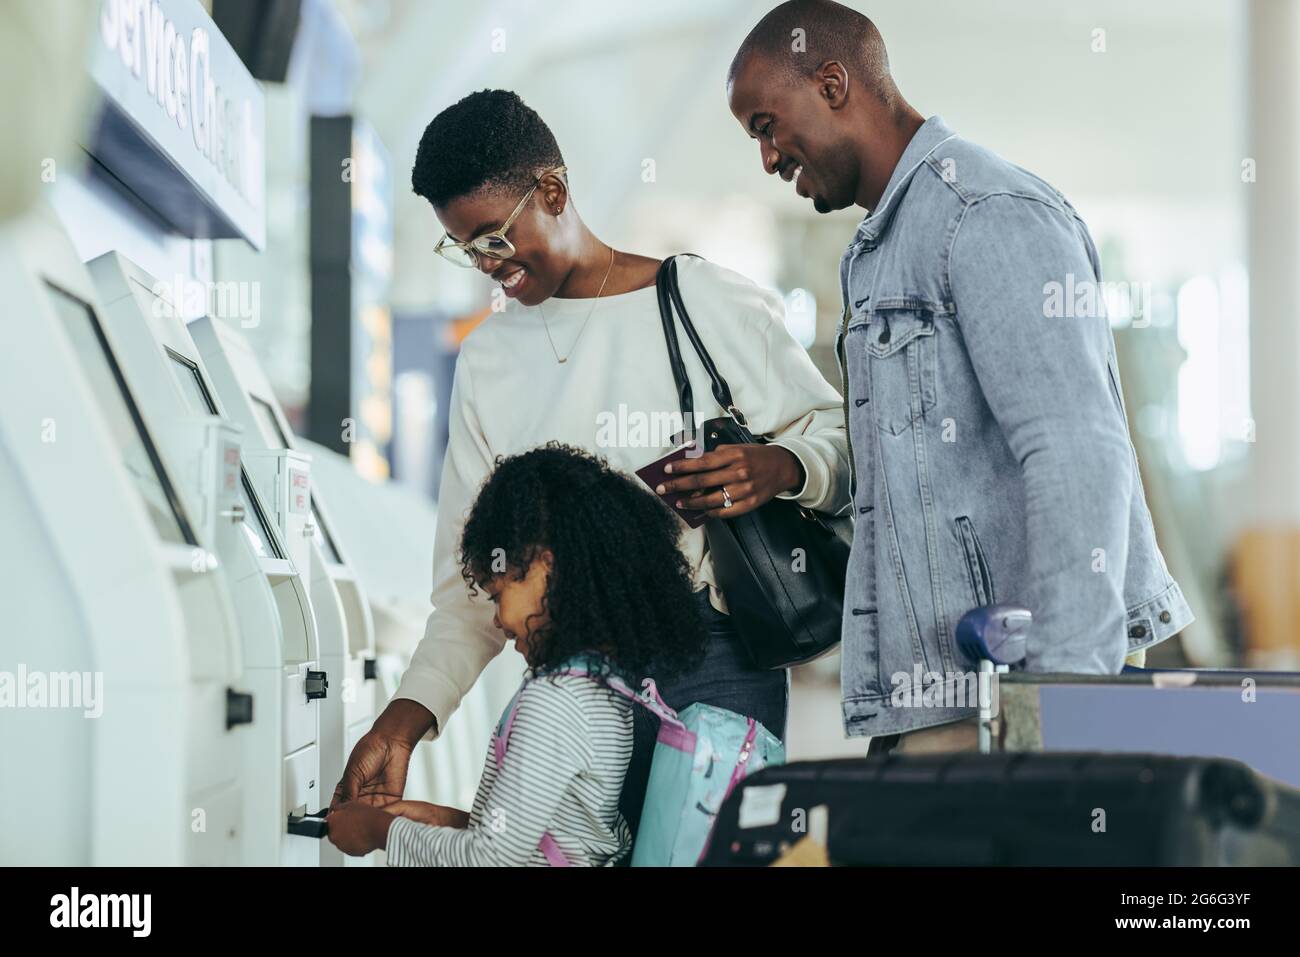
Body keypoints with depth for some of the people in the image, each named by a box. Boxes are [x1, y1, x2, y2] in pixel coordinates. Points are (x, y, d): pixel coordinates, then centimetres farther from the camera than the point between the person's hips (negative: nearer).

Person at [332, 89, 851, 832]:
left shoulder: (714, 304, 2)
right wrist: (409, 714, 0)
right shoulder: (487, 360, 16)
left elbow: (841, 437, 8)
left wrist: (780, 469, -15)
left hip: (718, 665, -3)